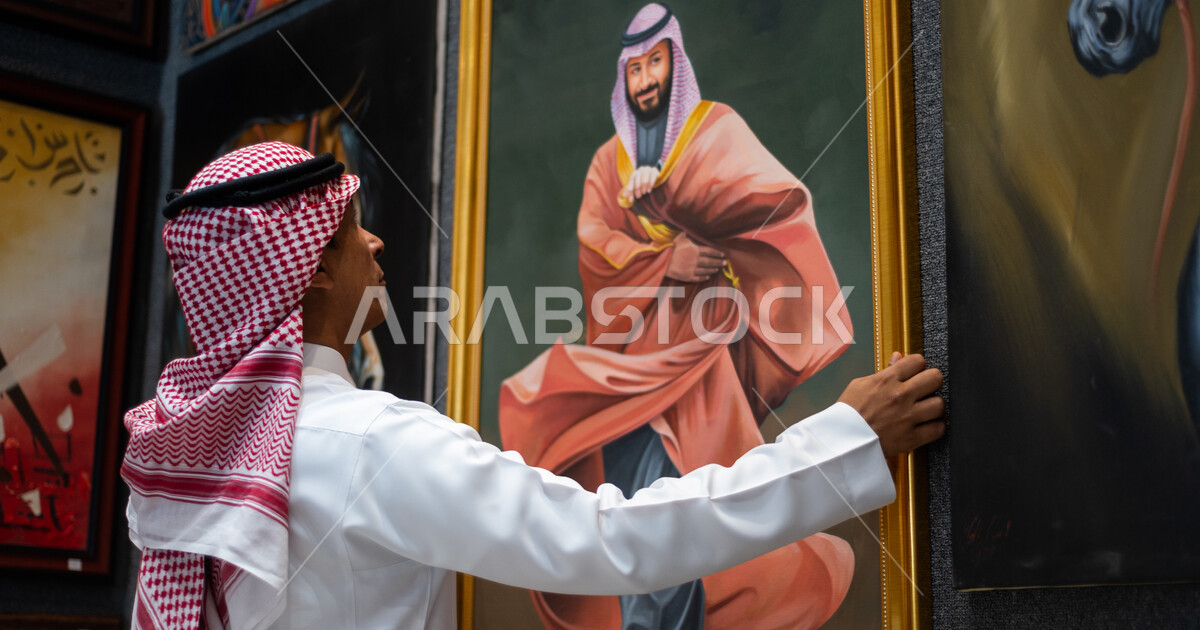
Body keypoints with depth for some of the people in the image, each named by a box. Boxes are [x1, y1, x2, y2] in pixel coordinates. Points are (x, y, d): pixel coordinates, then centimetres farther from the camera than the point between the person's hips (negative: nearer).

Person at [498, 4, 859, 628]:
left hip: (700, 324, -4)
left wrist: (667, 187, -17)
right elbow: (594, 245, 5)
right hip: (633, 330, 4)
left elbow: (782, 197, -9)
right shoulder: (610, 158, 19)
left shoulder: (717, 126, 8)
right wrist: (664, 262, -15)